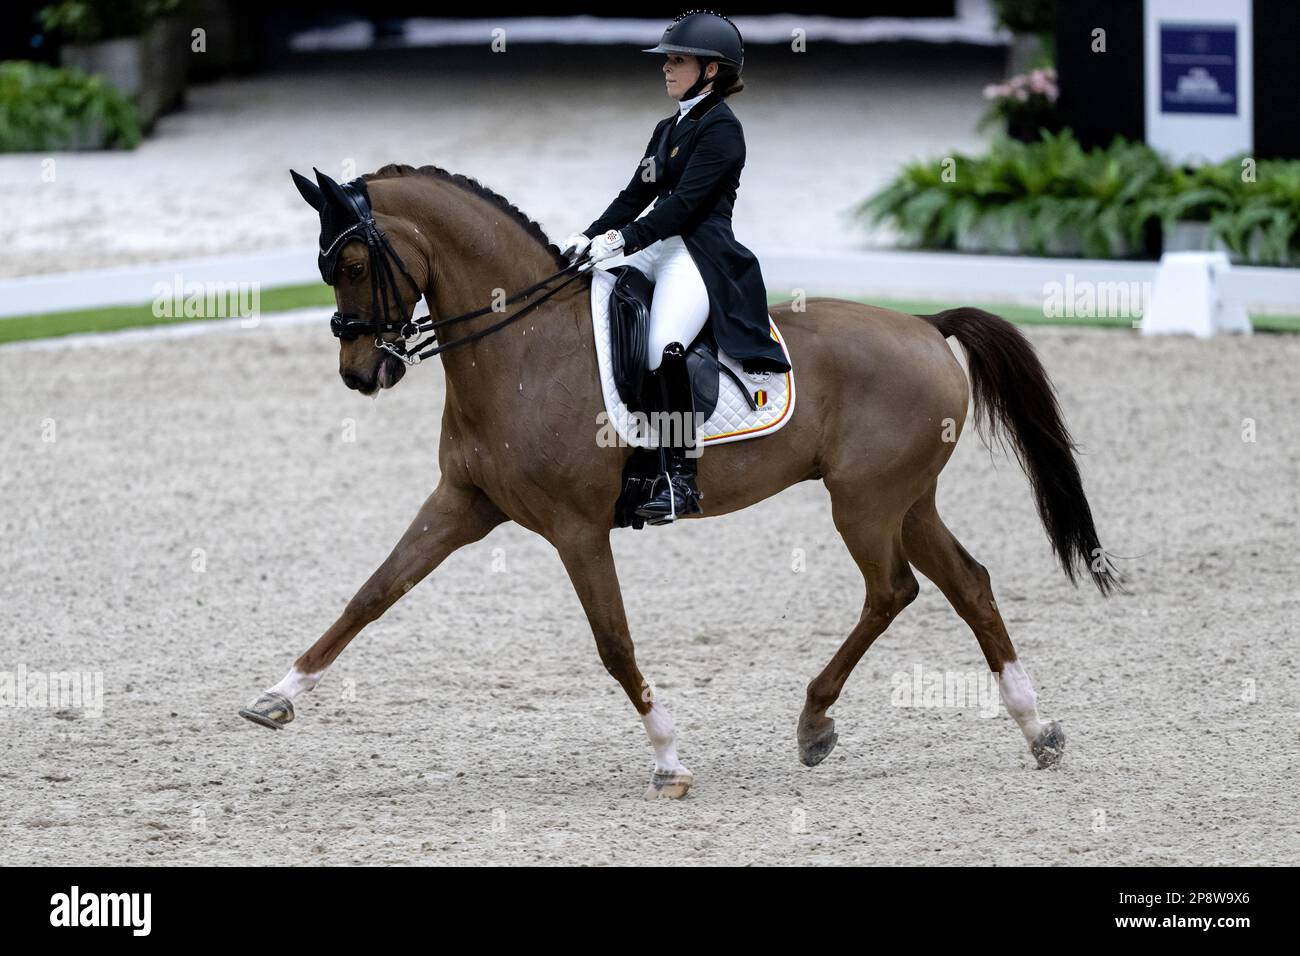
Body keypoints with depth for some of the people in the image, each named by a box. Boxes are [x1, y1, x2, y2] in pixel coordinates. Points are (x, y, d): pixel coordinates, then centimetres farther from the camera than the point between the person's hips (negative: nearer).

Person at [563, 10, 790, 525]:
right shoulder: (669, 129, 22)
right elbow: (636, 195, 18)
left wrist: (624, 239, -23)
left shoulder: (720, 127, -6)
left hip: (701, 253, -10)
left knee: (664, 347, -31)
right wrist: (590, 236, 2)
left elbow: (685, 202, -16)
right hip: (659, 247, 10)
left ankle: (682, 478, -29)